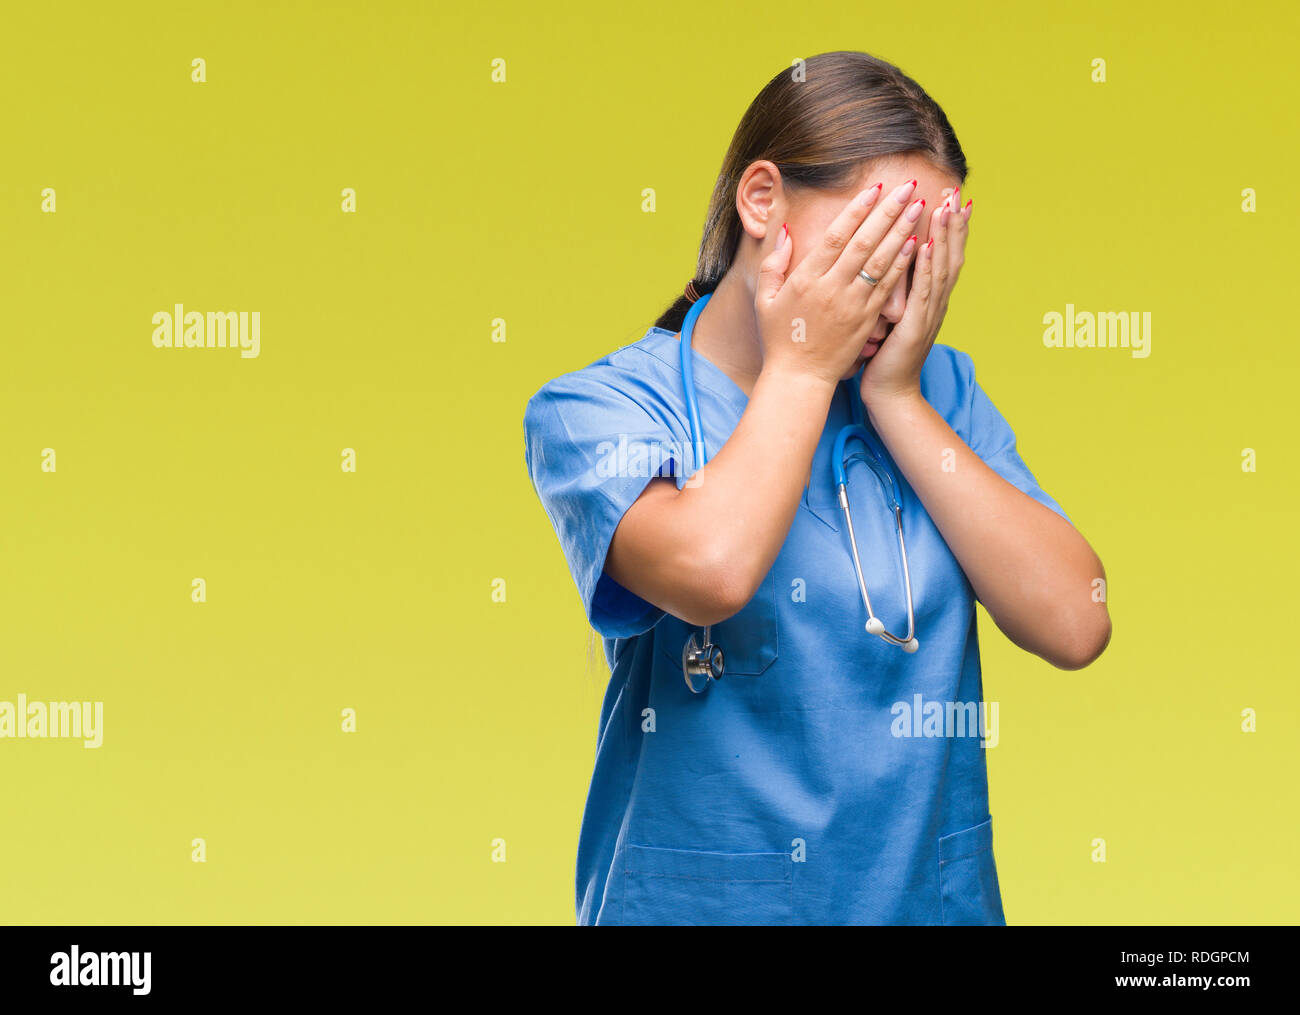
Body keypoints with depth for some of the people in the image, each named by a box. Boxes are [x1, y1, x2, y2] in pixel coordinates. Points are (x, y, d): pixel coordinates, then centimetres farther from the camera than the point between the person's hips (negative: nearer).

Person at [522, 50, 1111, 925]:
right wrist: (802, 367, -14)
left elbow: (1075, 625, -9)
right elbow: (709, 571, -28)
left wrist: (897, 399, -10)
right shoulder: (595, 409, -8)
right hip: (699, 897, -3)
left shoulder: (935, 390, 3)